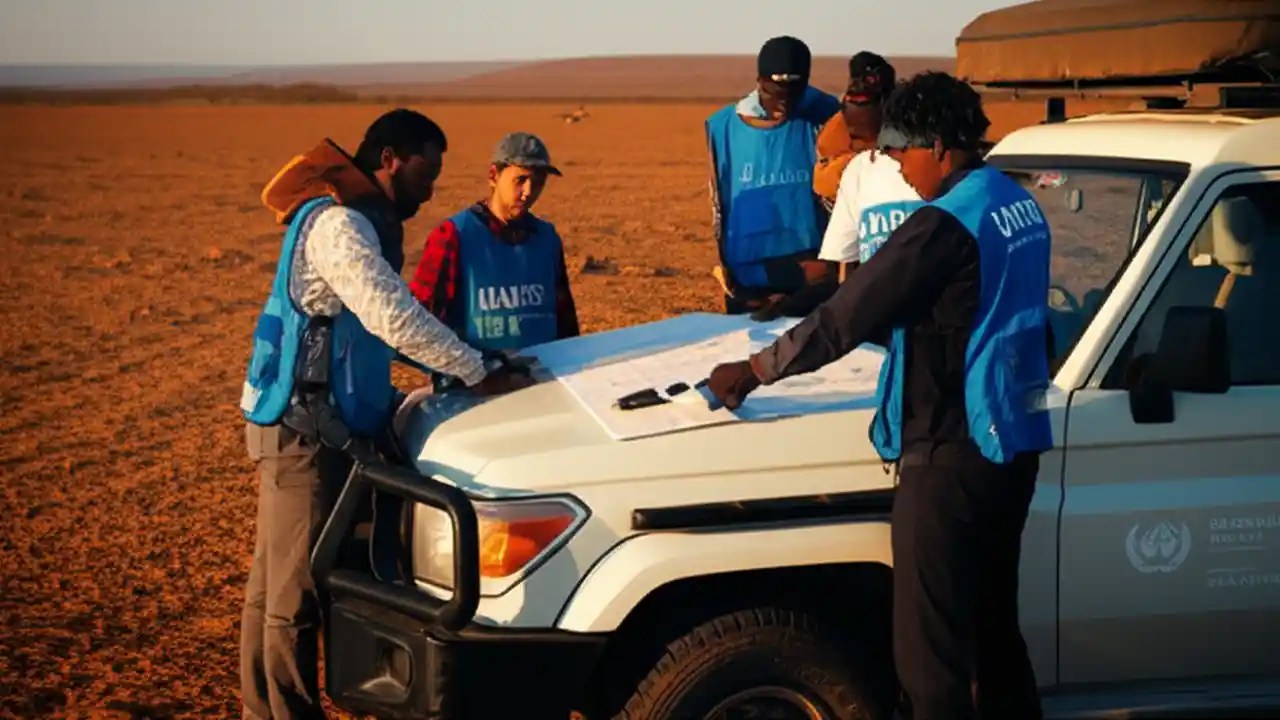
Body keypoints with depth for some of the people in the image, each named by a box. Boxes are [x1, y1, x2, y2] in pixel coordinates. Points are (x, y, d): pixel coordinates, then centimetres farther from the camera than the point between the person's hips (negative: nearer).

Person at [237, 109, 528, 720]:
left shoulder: (364, 222, 15)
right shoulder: (337, 223, -18)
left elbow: (381, 325, 17)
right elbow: (394, 318, -27)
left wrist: (460, 368, 7)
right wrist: (478, 374, -21)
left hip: (320, 424, 10)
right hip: (301, 429, -10)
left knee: (274, 584, 16)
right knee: (295, 591, -4)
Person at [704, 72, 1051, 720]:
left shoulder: (945, 225, -19)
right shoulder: (1019, 206, 10)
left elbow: (846, 318, -17)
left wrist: (753, 371, -4)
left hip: (949, 455, -10)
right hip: (1012, 445, 10)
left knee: (930, 653, -3)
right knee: (994, 630, 20)